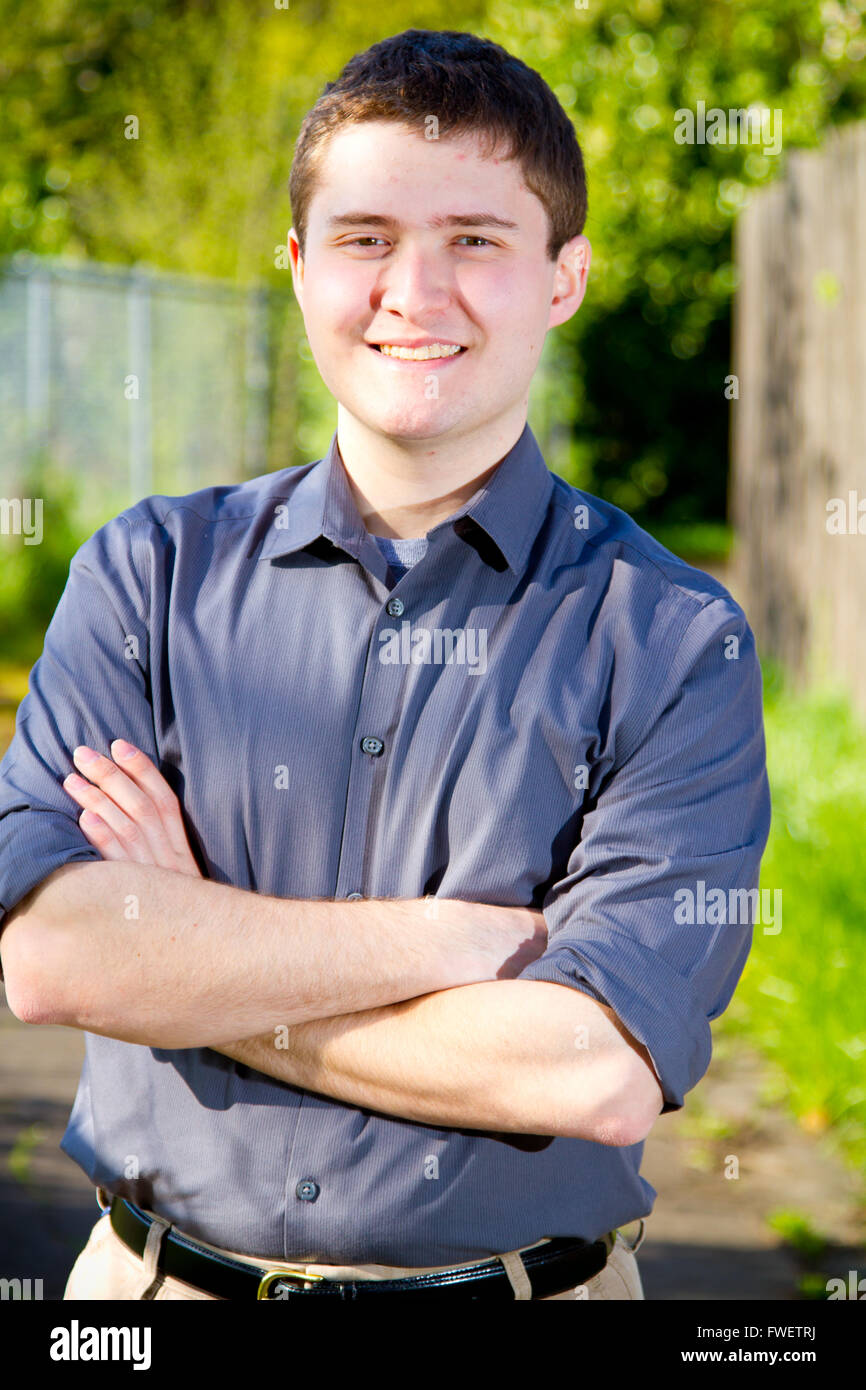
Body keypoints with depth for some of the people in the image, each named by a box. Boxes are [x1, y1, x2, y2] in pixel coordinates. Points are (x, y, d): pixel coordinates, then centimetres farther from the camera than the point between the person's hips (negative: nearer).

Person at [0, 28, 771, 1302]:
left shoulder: (675, 641, -9)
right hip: (152, 1281, 2)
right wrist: (454, 939, -19)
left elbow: (605, 1074, -20)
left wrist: (195, 963, -15)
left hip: (521, 1282, -2)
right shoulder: (150, 573, -2)